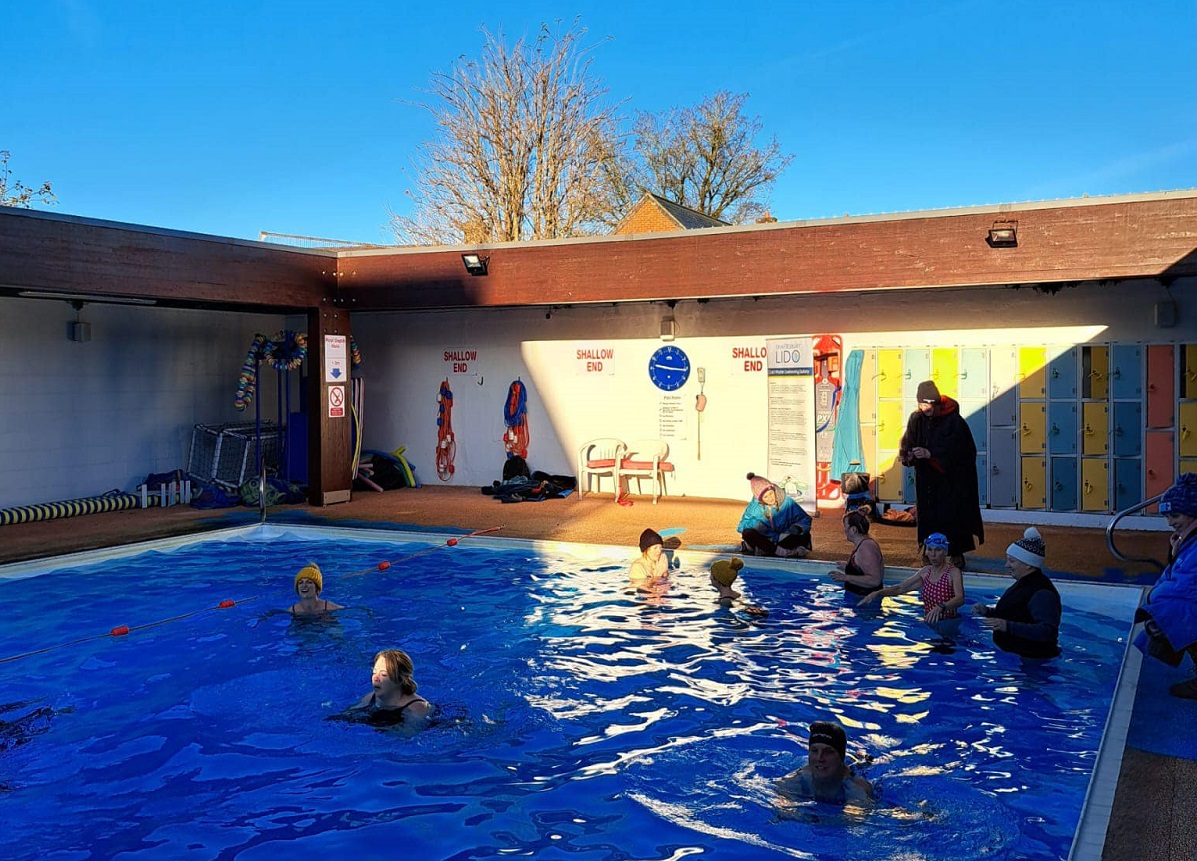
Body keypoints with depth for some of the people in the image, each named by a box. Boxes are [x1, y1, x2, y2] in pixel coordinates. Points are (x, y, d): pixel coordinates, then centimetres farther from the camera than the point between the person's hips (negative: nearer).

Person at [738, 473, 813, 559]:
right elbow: (743, 524, 1)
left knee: (805, 536, -25)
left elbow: (805, 519, -3)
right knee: (747, 533, -28)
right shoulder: (755, 505, -6)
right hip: (765, 539, 1)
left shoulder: (787, 502, -9)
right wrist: (756, 524, -19)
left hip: (783, 540, -1)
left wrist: (797, 528, -25)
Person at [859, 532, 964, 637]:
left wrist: (940, 607, -44)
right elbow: (900, 588, 10)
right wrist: (877, 593, -6)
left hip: (947, 624, -5)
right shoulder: (925, 571, 10)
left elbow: (960, 599, -24)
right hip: (928, 623, 5)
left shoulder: (953, 572, -8)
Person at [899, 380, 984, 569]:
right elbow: (908, 441, -4)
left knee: (952, 515, -3)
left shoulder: (953, 421, -14)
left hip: (952, 478, -4)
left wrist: (930, 454, -32)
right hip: (927, 479, 4)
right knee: (928, 514, 4)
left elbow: (953, 451, -19)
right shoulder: (917, 419, -1)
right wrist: (906, 455, -26)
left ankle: (957, 555, 8)